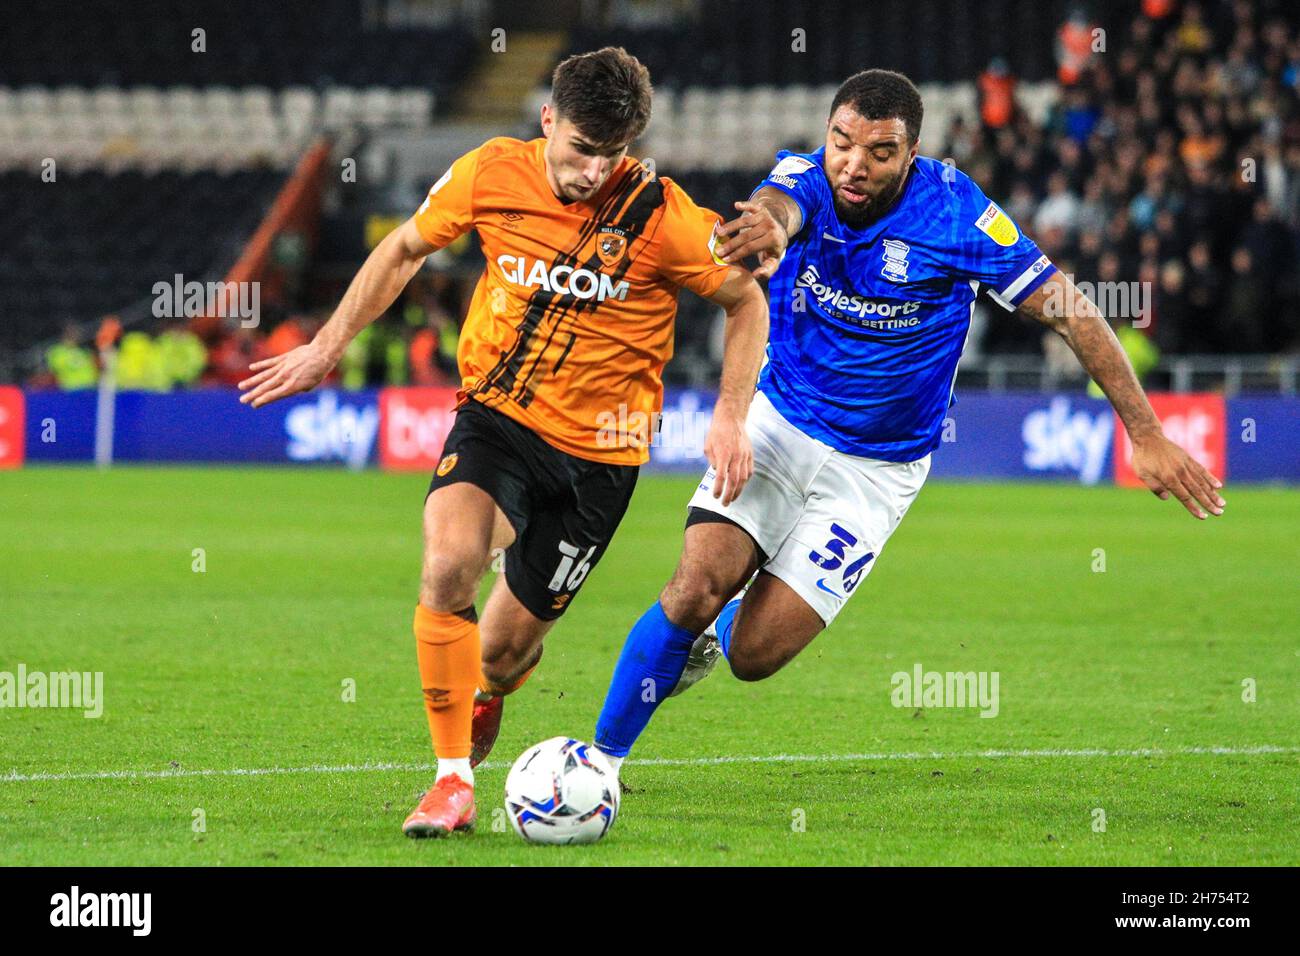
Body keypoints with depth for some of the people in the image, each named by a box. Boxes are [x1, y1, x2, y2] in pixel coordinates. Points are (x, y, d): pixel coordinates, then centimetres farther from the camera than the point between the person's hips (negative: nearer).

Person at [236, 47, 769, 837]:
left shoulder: (659, 216, -14)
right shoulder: (492, 175, -8)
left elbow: (748, 301, 1)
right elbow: (405, 249, 10)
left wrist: (731, 417, -8)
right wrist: (327, 349, 12)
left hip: (597, 452, -1)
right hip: (496, 416, 1)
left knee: (505, 647, 4)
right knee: (448, 563, -28)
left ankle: (487, 699, 45)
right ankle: (453, 781, -16)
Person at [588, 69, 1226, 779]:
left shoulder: (956, 213, -20)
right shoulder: (806, 179, -15)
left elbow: (1070, 312, -14)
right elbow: (775, 206, -41)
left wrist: (1146, 435, -17)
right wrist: (769, 226, -68)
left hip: (877, 471, -1)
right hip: (778, 423, 1)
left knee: (753, 655, -10)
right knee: (697, 588, -19)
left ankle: (716, 636, 29)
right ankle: (602, 758, 2)